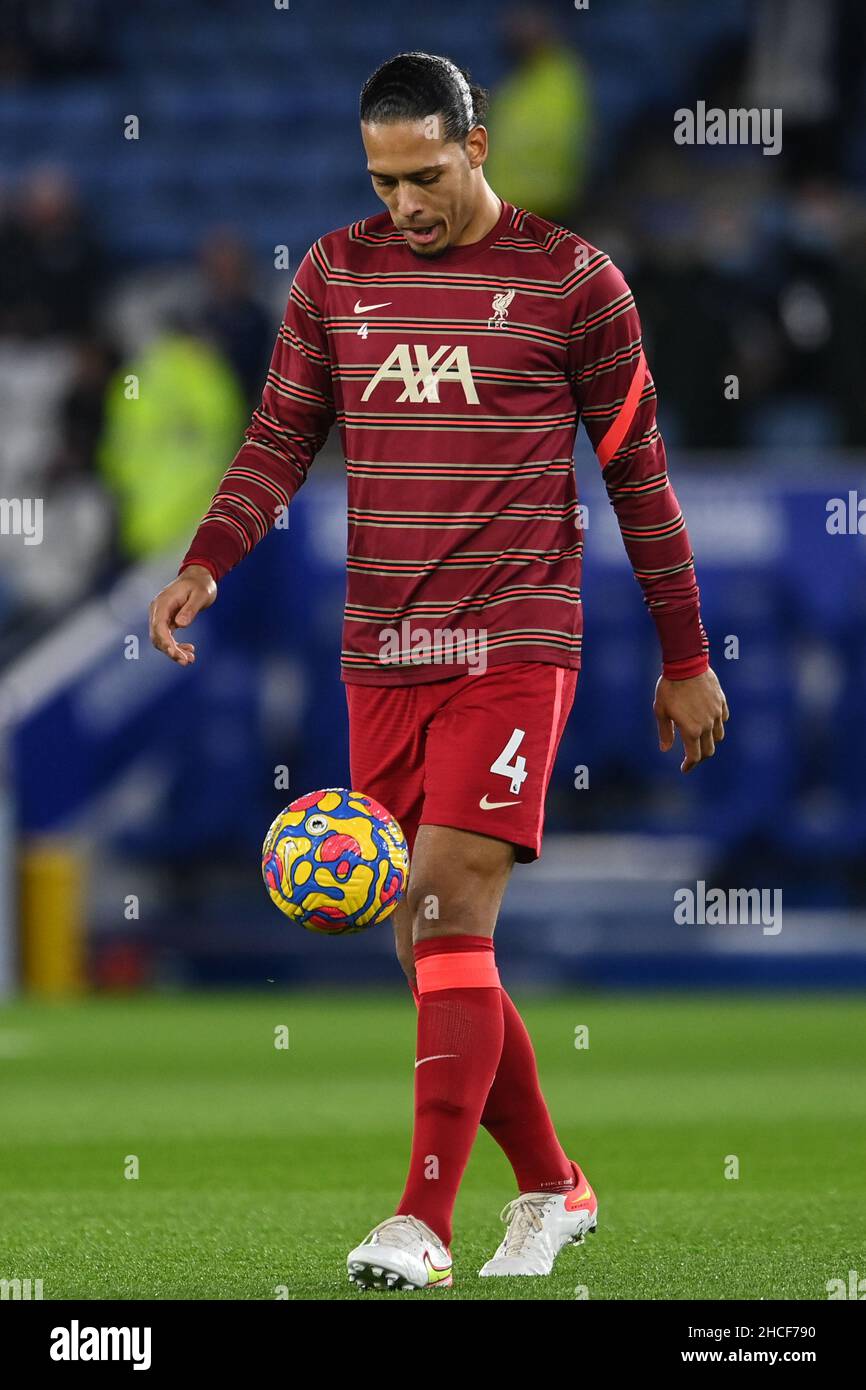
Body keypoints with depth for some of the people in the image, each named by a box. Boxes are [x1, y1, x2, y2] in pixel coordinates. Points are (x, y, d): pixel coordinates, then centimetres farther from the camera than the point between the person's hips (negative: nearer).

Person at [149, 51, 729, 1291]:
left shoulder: (572, 282, -2)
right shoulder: (336, 274, 8)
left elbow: (639, 477, 4)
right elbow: (281, 439, 9)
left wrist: (686, 659, 8)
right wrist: (207, 562, -10)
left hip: (513, 648, -5)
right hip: (382, 659, 5)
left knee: (449, 915, -16)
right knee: (428, 949, 8)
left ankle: (423, 1226, -18)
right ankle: (552, 1187, 25)